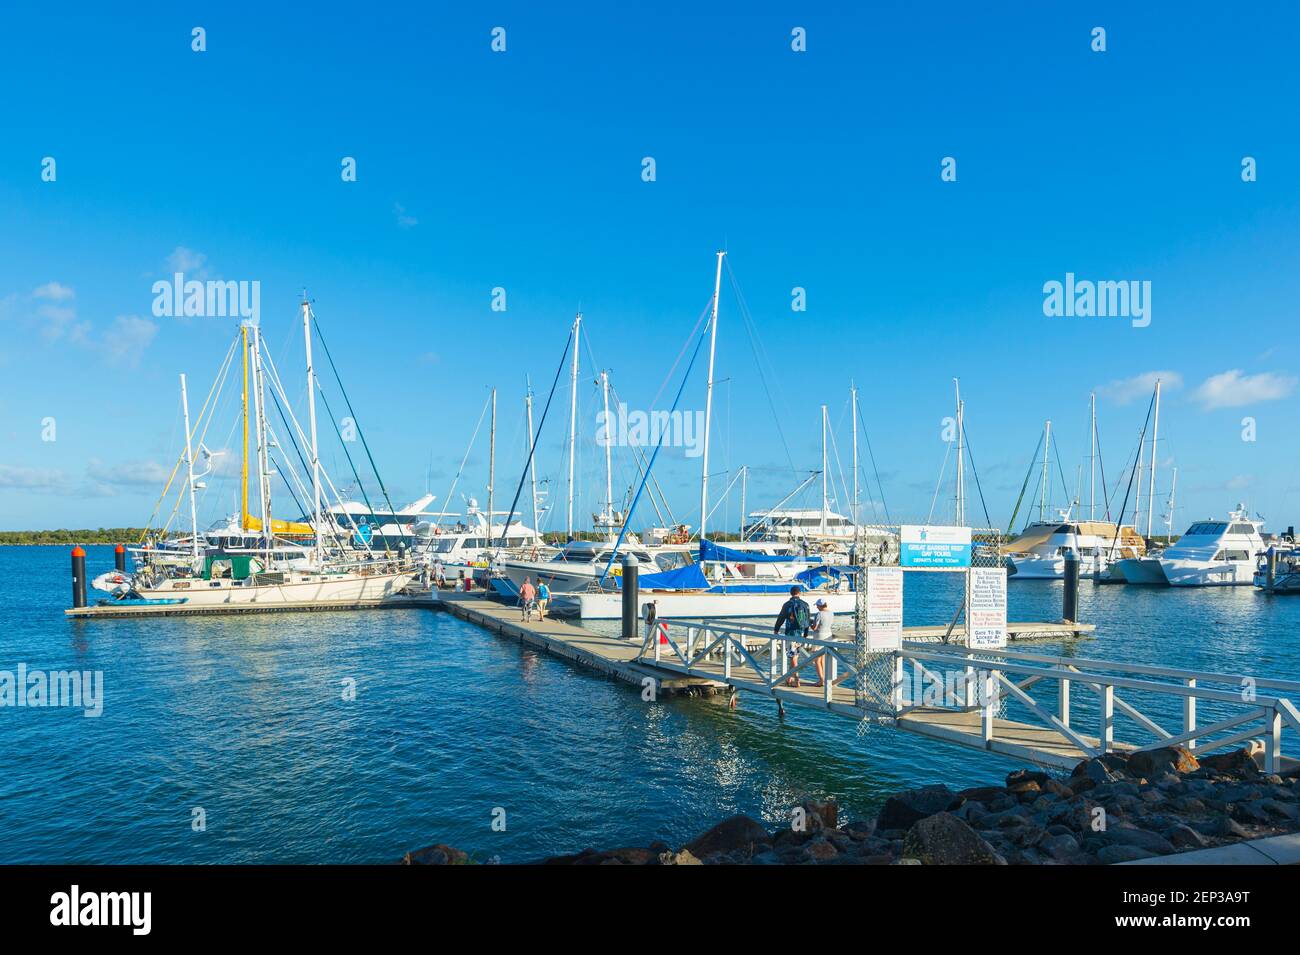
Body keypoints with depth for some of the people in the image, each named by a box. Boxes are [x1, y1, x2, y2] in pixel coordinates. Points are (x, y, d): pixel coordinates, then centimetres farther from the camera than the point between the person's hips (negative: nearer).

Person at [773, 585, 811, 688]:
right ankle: (790, 677, 22)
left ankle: (795, 680, -1)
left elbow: (781, 618, -1)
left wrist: (776, 630, 14)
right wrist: (805, 634, 20)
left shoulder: (787, 605, -8)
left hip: (791, 633, -4)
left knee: (793, 656, 0)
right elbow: (808, 619, 10)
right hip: (801, 633, 4)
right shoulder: (805, 605, 4)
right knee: (795, 655, 15)